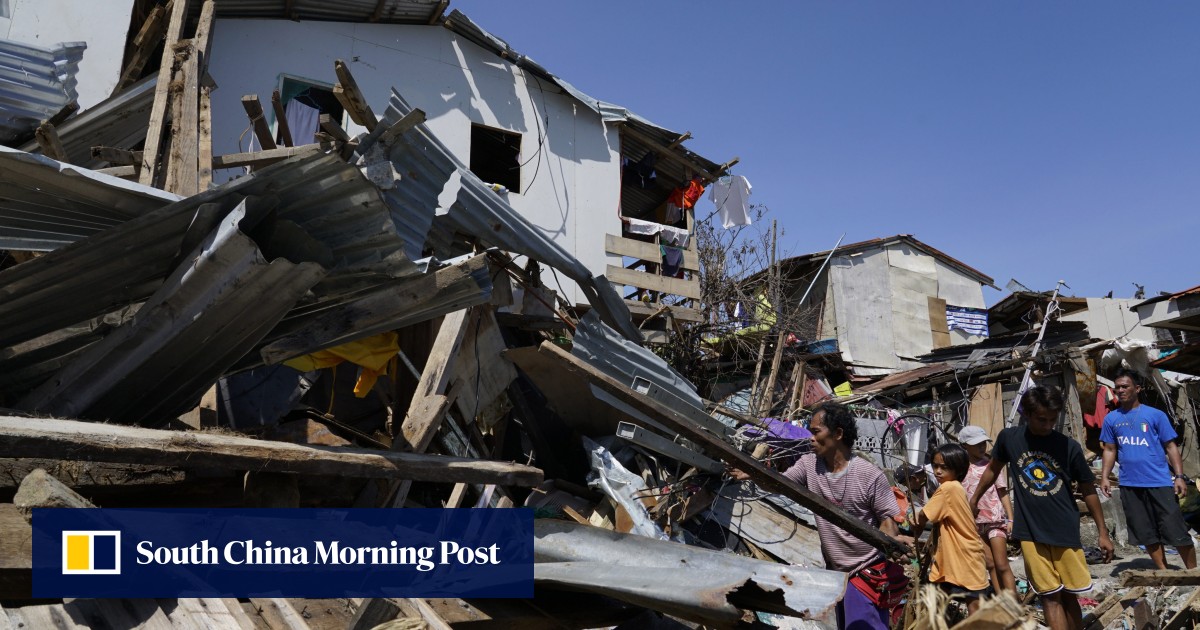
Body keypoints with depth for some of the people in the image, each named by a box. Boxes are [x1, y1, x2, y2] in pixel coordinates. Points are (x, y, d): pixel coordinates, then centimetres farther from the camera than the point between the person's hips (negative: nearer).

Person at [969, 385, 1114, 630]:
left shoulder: (1069, 446, -7)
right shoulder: (1008, 438, -5)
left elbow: (1088, 490, 3)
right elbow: (993, 469, 13)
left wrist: (1103, 532, 5)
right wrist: (974, 499, 21)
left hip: (1065, 532, 0)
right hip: (1030, 533, 0)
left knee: (1069, 596, 10)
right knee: (1051, 597, 1)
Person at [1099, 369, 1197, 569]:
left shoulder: (1155, 415, -1)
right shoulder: (1111, 419, 7)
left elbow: (1170, 447, 0)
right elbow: (1110, 450, 11)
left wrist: (1179, 476, -8)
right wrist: (1104, 477, 1)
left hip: (1160, 482, -3)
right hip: (1129, 485, 3)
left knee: (1177, 532, 0)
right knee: (1147, 534, 10)